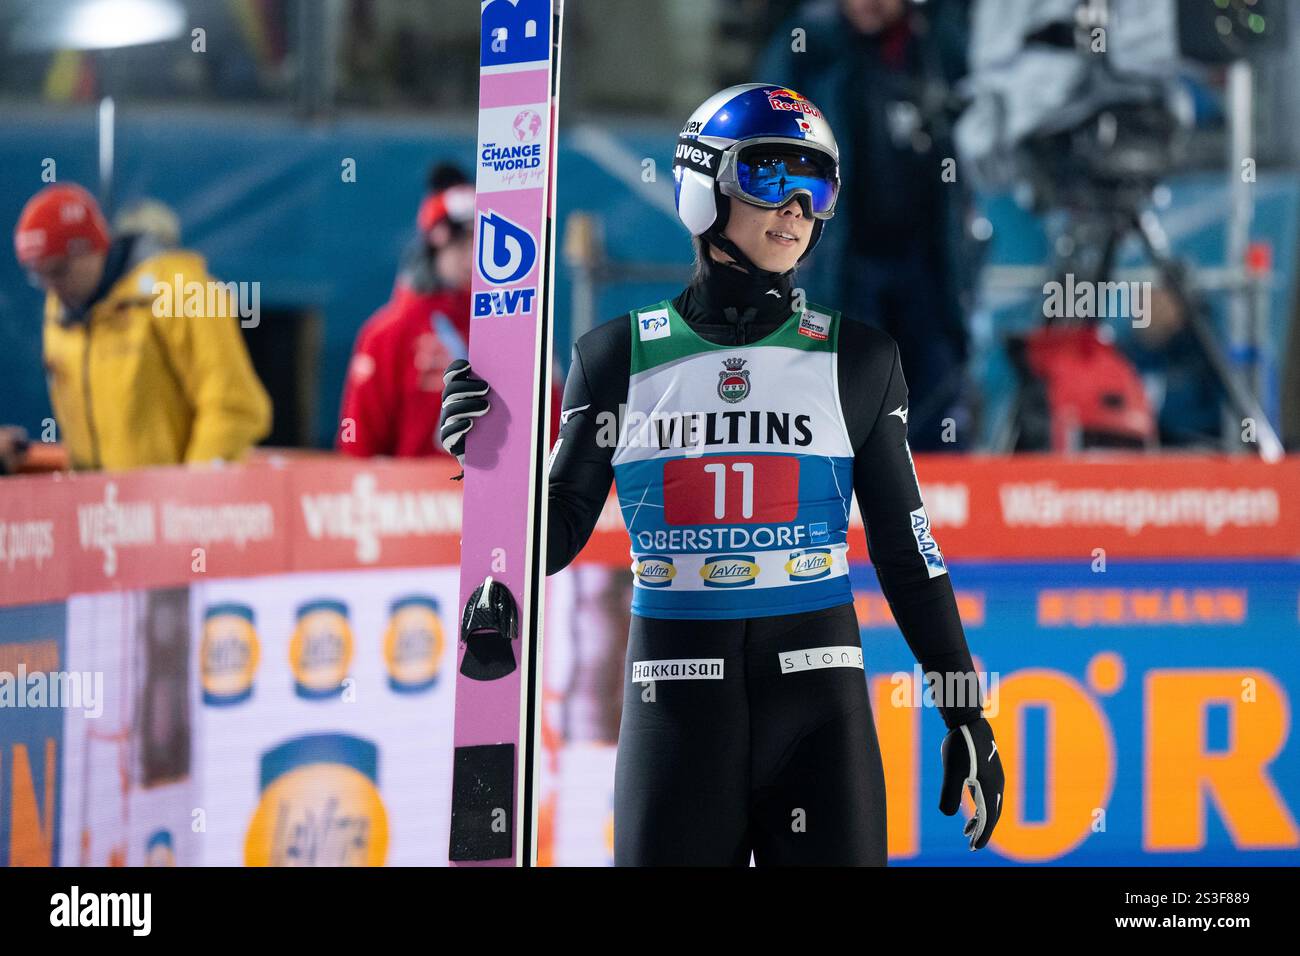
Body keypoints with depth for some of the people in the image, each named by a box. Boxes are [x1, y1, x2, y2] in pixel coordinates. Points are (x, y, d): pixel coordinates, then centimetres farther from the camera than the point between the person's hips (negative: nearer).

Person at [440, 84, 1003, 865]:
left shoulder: (856, 360, 5)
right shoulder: (624, 355, 5)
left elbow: (905, 546, 10)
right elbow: (553, 538, 6)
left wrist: (966, 713, 7)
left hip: (819, 704, 0)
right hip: (678, 706, 0)